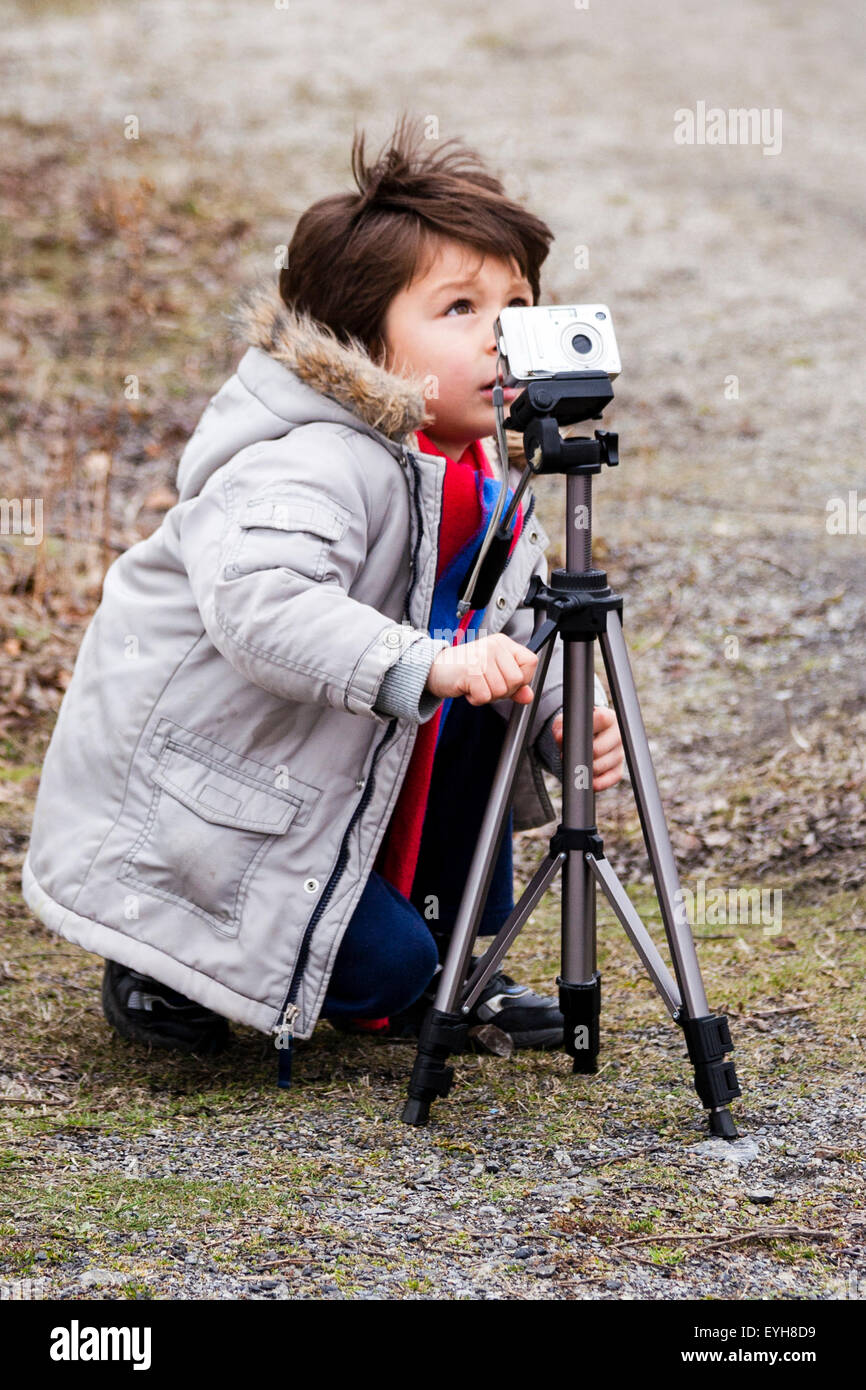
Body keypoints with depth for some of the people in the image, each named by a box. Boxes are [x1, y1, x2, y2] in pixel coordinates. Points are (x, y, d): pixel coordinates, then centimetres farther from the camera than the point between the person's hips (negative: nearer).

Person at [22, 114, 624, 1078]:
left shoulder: (480, 475, 2)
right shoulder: (313, 466, -29)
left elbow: (515, 629, 11)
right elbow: (260, 601, -46)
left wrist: (566, 716, -9)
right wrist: (424, 666, -52)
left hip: (332, 761, 9)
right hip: (192, 793, -9)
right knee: (384, 969, -12)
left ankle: (449, 955, 14)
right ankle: (165, 964, 10)